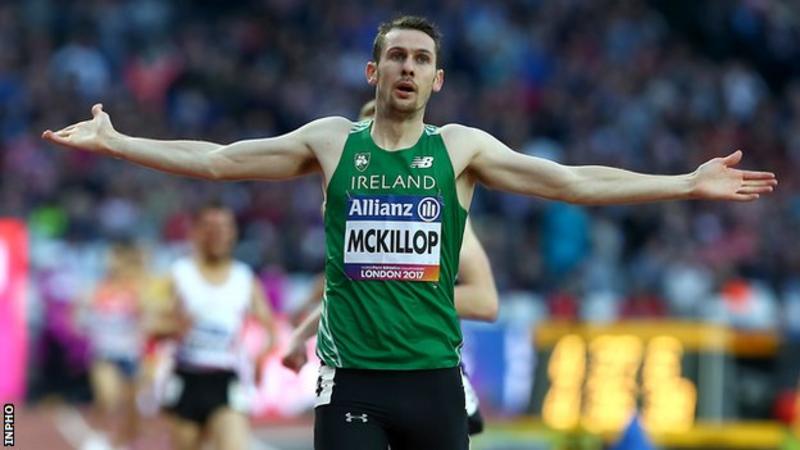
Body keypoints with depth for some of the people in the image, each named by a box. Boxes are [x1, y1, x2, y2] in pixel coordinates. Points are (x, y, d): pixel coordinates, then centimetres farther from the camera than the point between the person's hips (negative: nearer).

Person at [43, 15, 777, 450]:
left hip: (434, 374, 1)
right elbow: (217, 160, 5)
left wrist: (686, 185, -6)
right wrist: (111, 142, 1)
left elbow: (572, 182, 0)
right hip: (351, 374, -1)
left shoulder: (461, 147, 4)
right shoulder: (330, 140, 5)